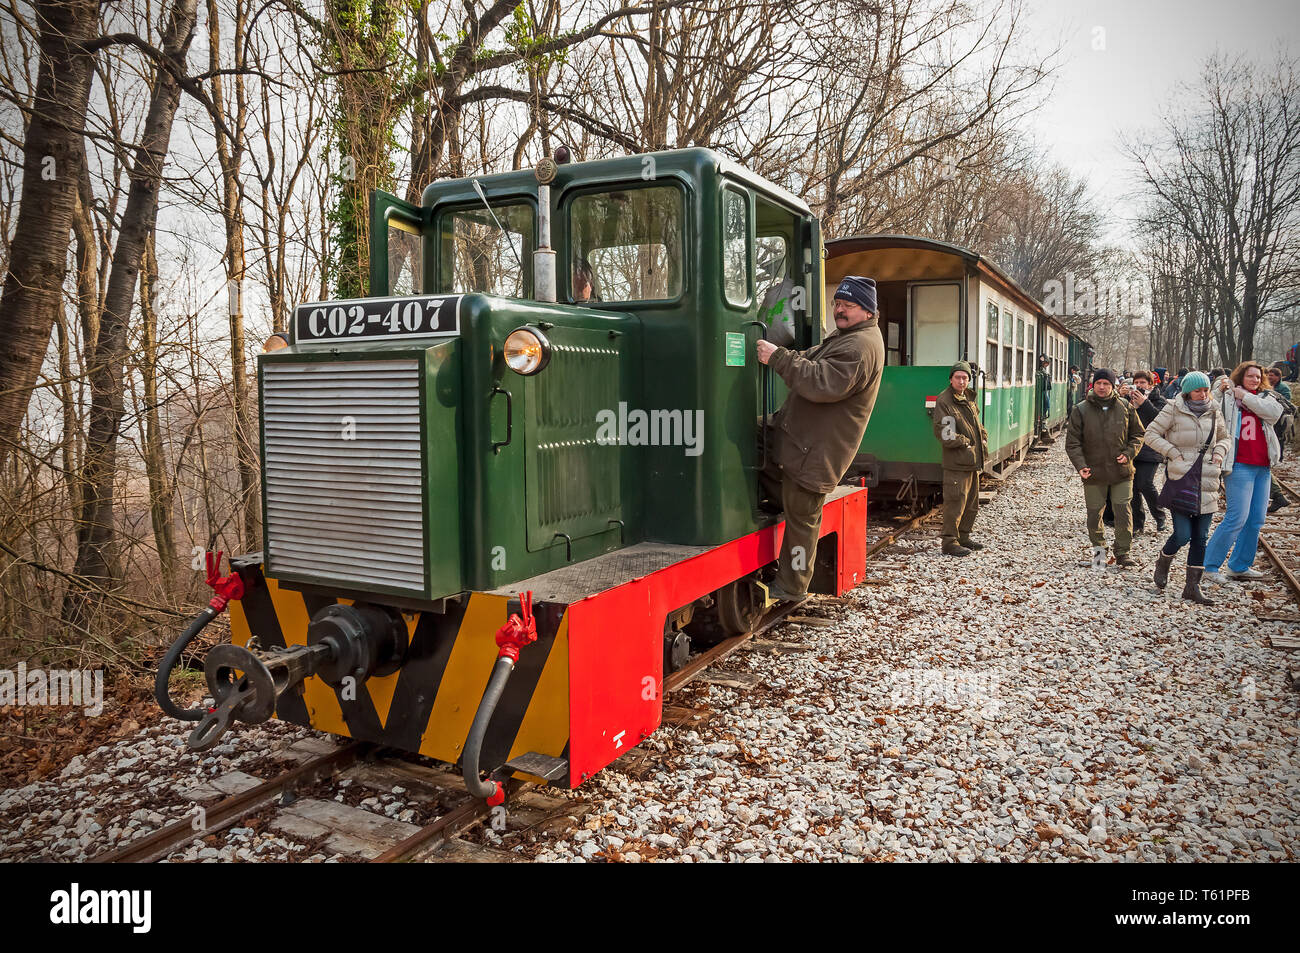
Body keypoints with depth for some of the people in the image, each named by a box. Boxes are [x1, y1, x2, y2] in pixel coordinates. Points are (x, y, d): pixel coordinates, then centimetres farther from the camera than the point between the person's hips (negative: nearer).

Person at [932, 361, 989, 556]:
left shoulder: (969, 399, 16)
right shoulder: (944, 401, -10)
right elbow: (942, 432, -17)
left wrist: (983, 439, 12)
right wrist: (963, 442, -17)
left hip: (973, 461, 9)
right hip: (956, 462, -9)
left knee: (972, 503, 15)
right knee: (955, 502, -9)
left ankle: (964, 537, 27)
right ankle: (950, 542, -3)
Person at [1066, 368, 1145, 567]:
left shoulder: (1125, 407, 3)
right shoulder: (1080, 410, -3)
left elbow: (1137, 434, 12)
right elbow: (1072, 442, -4)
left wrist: (1128, 453, -5)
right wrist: (1080, 465, -16)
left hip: (1121, 471, 1)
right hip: (1094, 472, -1)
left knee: (1123, 511, -1)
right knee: (1094, 512, 8)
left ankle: (1122, 553, 9)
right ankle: (1098, 546, 30)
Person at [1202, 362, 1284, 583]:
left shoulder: (1264, 399, 15)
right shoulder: (1227, 397, 3)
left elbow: (1275, 411, -6)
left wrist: (1245, 396, -7)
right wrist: (1218, 390, -19)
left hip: (1263, 467, 6)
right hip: (1239, 465, -6)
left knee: (1257, 519, 8)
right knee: (1237, 517, -12)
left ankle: (1239, 566, 20)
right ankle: (1210, 565, -4)